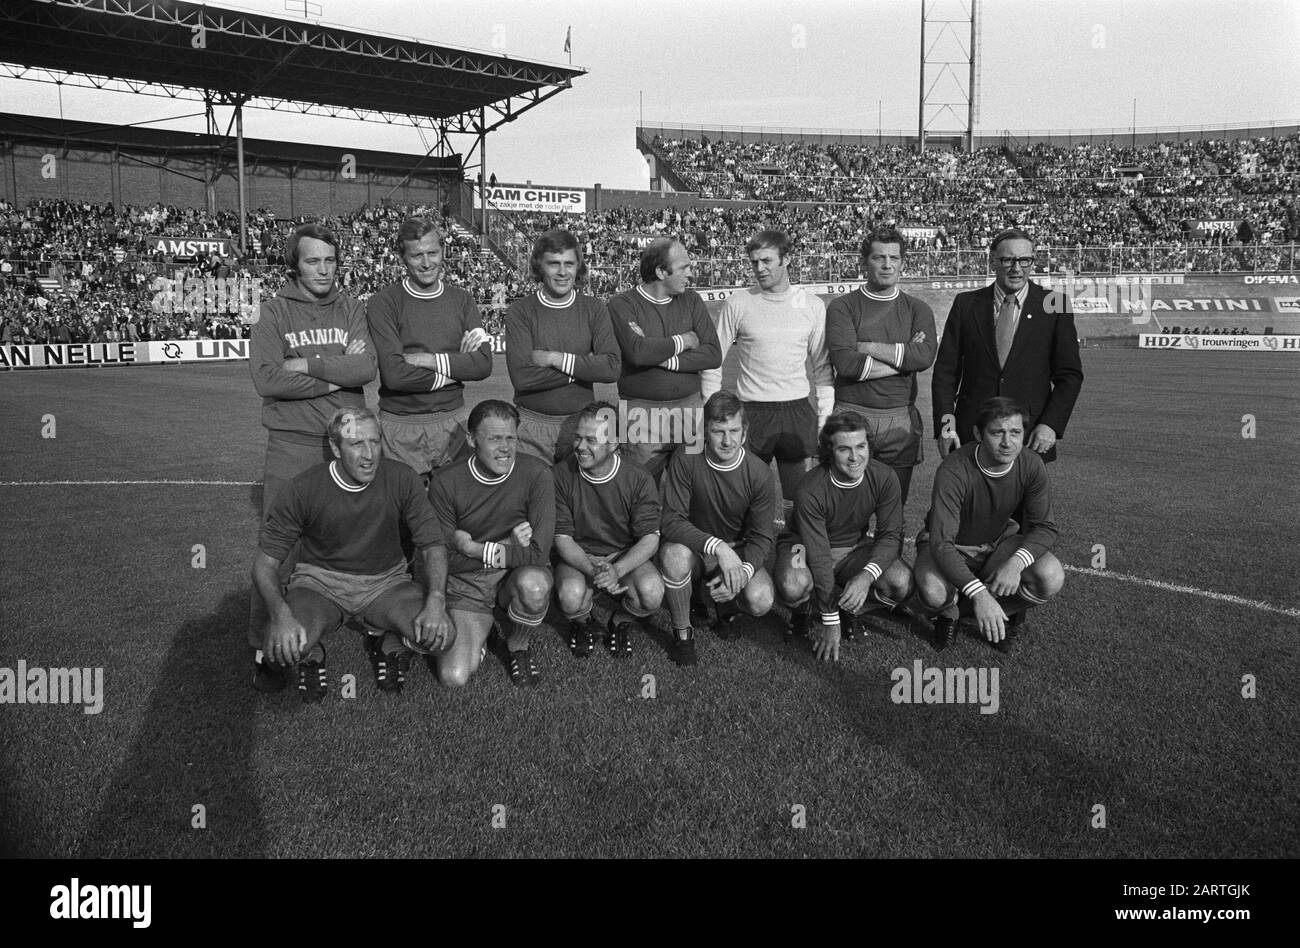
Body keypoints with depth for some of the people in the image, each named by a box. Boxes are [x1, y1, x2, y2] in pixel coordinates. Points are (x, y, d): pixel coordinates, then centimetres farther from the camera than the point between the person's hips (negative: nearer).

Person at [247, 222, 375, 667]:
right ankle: (264, 635, 12)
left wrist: (306, 365, -13)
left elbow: (366, 368, -8)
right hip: (292, 445, -3)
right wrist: (335, 376, -11)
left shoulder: (351, 311, 8)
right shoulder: (274, 313, 0)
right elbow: (267, 379, -13)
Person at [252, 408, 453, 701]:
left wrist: (435, 601, -24)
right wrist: (282, 614, -30)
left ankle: (392, 646, 11)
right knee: (283, 647, -31)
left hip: (385, 581, 1)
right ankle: (312, 655, 8)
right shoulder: (303, 490, -14)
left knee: (442, 635, -25)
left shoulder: (401, 479, -11)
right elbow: (266, 562, -10)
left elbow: (433, 544, -5)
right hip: (321, 580, -1)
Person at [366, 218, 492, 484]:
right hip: (401, 425, -3)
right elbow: (394, 374, -16)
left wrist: (428, 360, -14)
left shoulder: (460, 300, 6)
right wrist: (455, 368, -9)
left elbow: (484, 364, -5)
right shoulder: (383, 303, -5)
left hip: (454, 421, 3)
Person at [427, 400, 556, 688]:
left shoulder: (536, 474, -16)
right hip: (465, 582, 0)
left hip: (517, 574, 0)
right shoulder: (446, 483, -13)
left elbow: (538, 553, -21)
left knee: (534, 583, -37)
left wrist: (475, 550, -19)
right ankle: (479, 632, 19)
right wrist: (507, 546, -16)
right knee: (454, 677, -18)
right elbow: (444, 560, -9)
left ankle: (519, 646, -2)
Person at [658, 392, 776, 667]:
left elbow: (761, 538, -10)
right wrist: (718, 546, -37)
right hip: (694, 546, -1)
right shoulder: (685, 459, -19)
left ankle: (726, 604, 13)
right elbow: (672, 521, -23)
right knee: (675, 553, -37)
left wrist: (742, 573, -31)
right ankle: (682, 633, -12)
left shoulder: (759, 473, -15)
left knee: (761, 601, -27)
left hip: (737, 551, 1)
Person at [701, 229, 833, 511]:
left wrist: (825, 417, 4)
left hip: (798, 410, 1)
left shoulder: (813, 305, 3)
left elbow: (823, 365, 9)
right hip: (752, 411, -1)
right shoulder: (737, 304, -2)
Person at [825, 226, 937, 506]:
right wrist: (903, 357, -9)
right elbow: (845, 363, -14)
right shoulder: (841, 307, 1)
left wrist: (869, 347, -11)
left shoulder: (918, 309, 9)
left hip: (901, 420, 2)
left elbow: (924, 357, -10)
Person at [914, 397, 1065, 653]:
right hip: (951, 548, -3)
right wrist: (979, 594, -50)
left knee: (1051, 578, -25)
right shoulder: (954, 471, -32)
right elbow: (941, 543, -37)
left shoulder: (1032, 466, -17)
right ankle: (949, 613, 5)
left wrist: (1016, 562, -36)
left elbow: (1045, 528, -13)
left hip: (999, 541, 4)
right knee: (933, 591, -36)